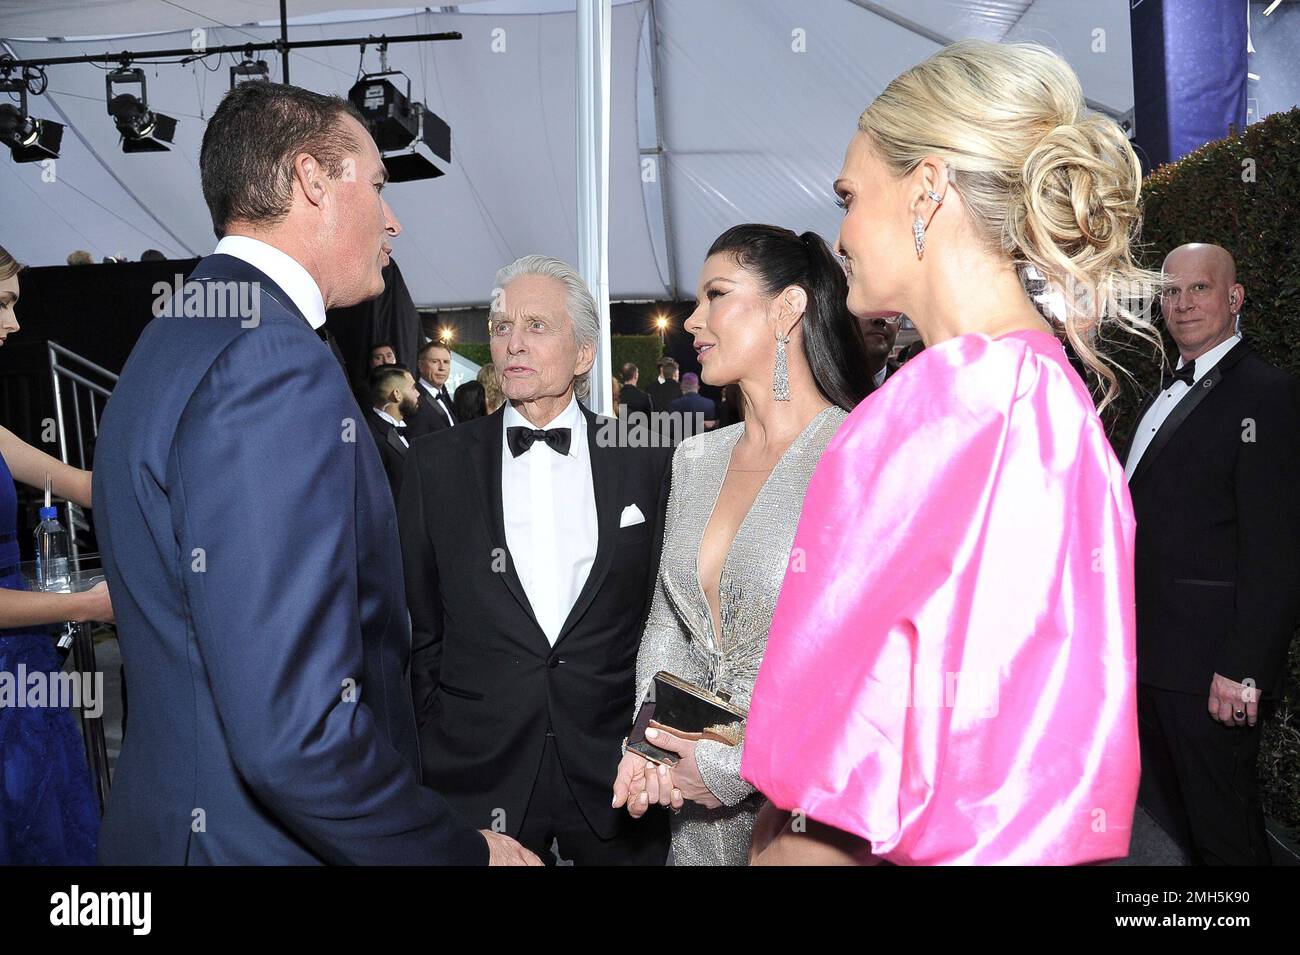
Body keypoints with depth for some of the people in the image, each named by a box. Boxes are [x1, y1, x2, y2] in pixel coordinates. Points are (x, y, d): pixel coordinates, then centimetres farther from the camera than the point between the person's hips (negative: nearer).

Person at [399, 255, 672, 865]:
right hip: (476, 773, 0)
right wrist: (429, 751, 3)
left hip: (613, 772, 0)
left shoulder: (645, 461, 0)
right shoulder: (435, 464, 1)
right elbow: (418, 627, 4)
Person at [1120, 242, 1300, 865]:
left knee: (1221, 834, 5)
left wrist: (1244, 671, -22)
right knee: (1158, 817, 19)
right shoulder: (1167, 393, 17)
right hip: (1145, 658, 9)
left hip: (1209, 668, -9)